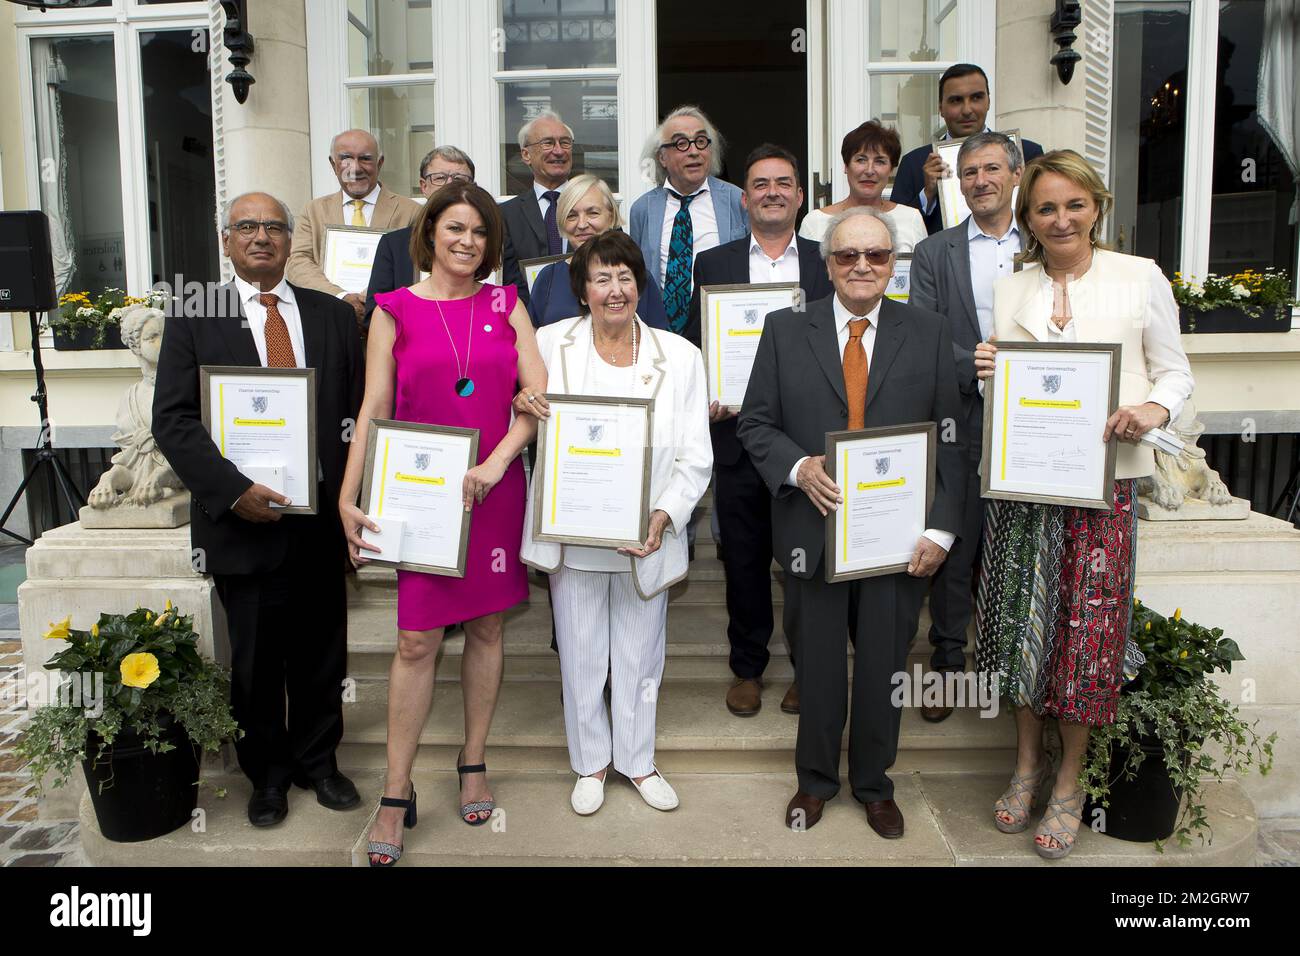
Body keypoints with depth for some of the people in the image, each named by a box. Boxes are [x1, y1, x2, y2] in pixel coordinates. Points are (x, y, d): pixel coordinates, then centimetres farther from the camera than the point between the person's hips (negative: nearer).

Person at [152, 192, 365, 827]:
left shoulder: (333, 316, 9)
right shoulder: (193, 320, 2)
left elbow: (359, 409, 7)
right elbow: (173, 420, -5)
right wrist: (234, 490, -17)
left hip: (321, 516, 2)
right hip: (243, 517, -2)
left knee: (321, 652, 12)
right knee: (255, 658, 10)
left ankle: (317, 761, 32)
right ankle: (267, 773, 30)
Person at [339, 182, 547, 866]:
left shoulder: (505, 305, 7)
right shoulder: (394, 310, 3)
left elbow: (539, 392, -1)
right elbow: (373, 410, -1)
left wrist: (495, 463, -14)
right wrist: (347, 498, -8)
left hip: (495, 490, 2)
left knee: (486, 627, 10)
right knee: (417, 640, -1)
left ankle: (473, 763, 28)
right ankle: (397, 791, 12)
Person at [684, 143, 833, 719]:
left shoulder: (828, 264, 6)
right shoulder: (712, 264, 7)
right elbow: (693, 347, 7)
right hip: (738, 436, 1)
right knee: (744, 559, 11)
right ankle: (747, 667, 28)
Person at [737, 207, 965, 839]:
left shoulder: (929, 334, 4)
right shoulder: (785, 331, 3)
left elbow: (950, 438, 2)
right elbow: (755, 423, 3)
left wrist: (941, 528, -6)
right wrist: (799, 467, -16)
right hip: (814, 531, 0)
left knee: (883, 664, 12)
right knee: (817, 664, 13)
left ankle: (874, 785, 35)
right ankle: (815, 780, 35)